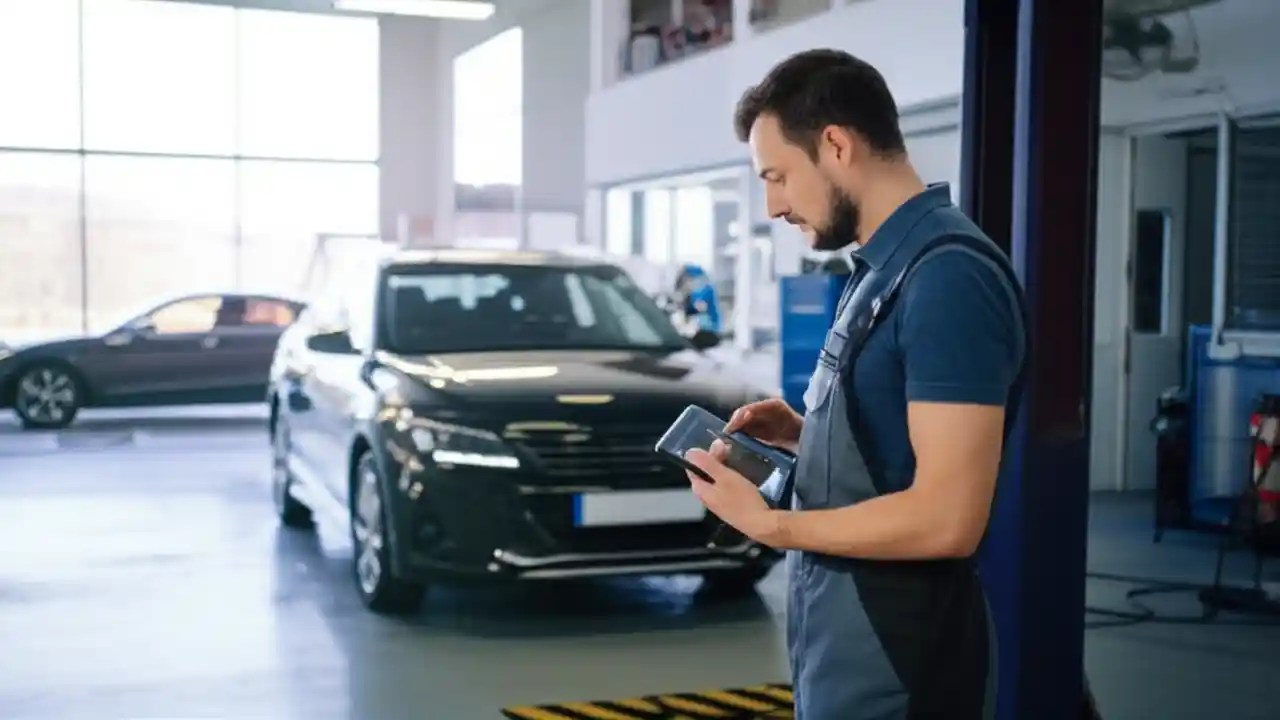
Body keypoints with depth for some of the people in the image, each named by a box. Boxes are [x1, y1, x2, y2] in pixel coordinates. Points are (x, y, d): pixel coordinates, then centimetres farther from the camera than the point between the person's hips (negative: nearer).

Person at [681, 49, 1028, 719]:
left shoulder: (947, 274, -21)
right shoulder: (884, 267, 10)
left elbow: (946, 518, -25)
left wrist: (768, 523, -17)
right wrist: (804, 436, 4)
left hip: (893, 660, -9)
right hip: (845, 638, 9)